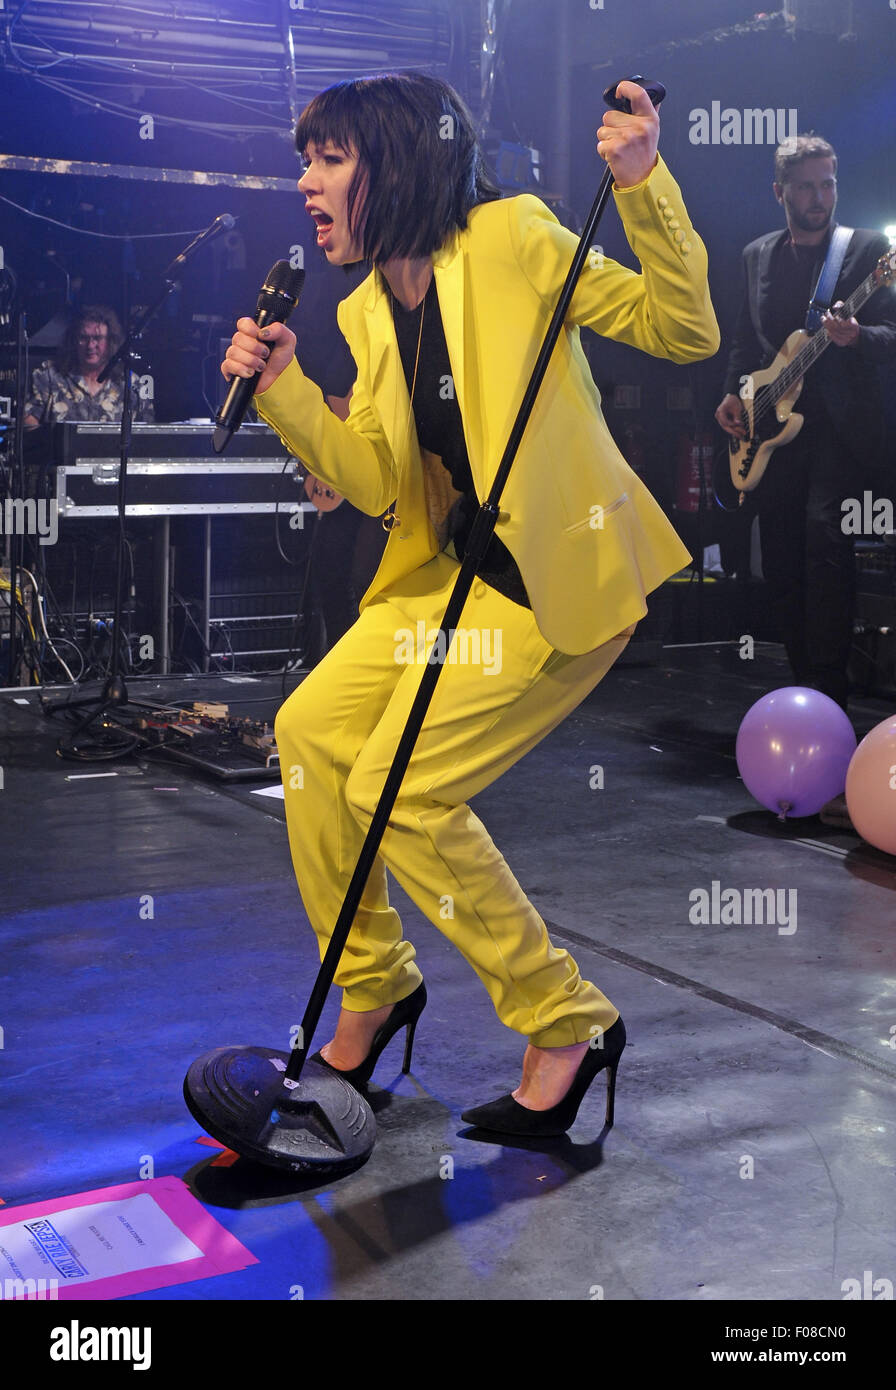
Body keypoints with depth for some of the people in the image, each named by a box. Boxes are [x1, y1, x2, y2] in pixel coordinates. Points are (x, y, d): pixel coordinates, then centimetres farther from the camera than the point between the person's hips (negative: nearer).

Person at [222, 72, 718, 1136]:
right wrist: (282, 388, -4)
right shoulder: (368, 312, 11)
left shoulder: (514, 241, -10)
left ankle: (568, 1022, 4)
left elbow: (685, 331, -13)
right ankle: (373, 985, 19)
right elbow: (376, 485, 5)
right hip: (456, 569, 8)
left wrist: (643, 187, -24)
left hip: (563, 571, -8)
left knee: (400, 789, -13)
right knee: (311, 729, 1)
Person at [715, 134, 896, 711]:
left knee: (825, 533, -21)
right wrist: (734, 393, 5)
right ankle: (803, 682, 16)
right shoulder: (758, 255, 16)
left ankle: (828, 692, -17)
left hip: (840, 425, -5)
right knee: (780, 556, 3)